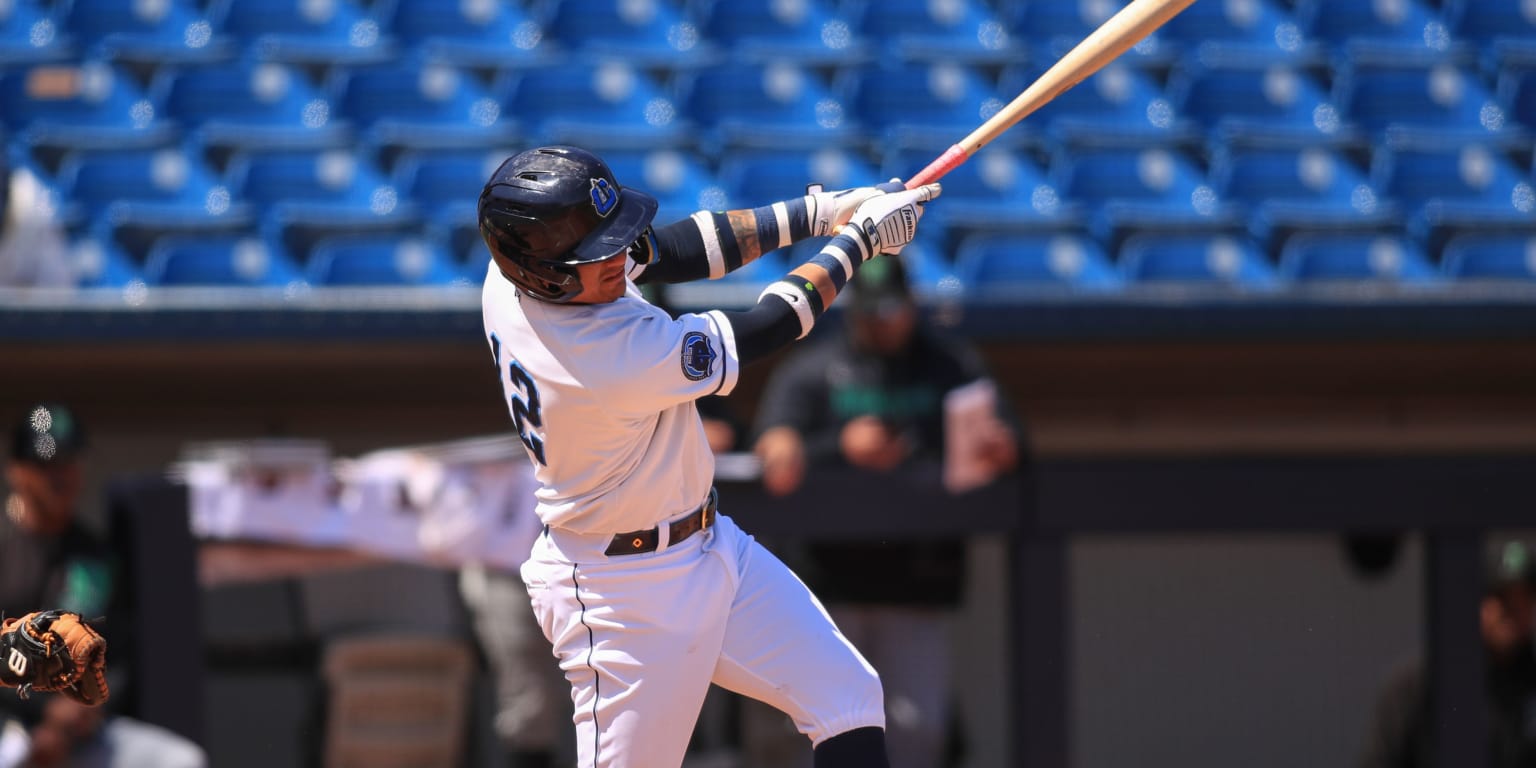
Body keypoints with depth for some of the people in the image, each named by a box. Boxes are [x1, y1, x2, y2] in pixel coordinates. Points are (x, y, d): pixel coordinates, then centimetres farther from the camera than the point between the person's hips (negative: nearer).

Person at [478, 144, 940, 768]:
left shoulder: (515, 269, -12)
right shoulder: (617, 359, -35)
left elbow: (667, 250, 2)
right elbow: (766, 327, -22)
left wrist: (816, 211, -2)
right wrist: (859, 237, -9)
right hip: (625, 594, -9)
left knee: (847, 696, 7)